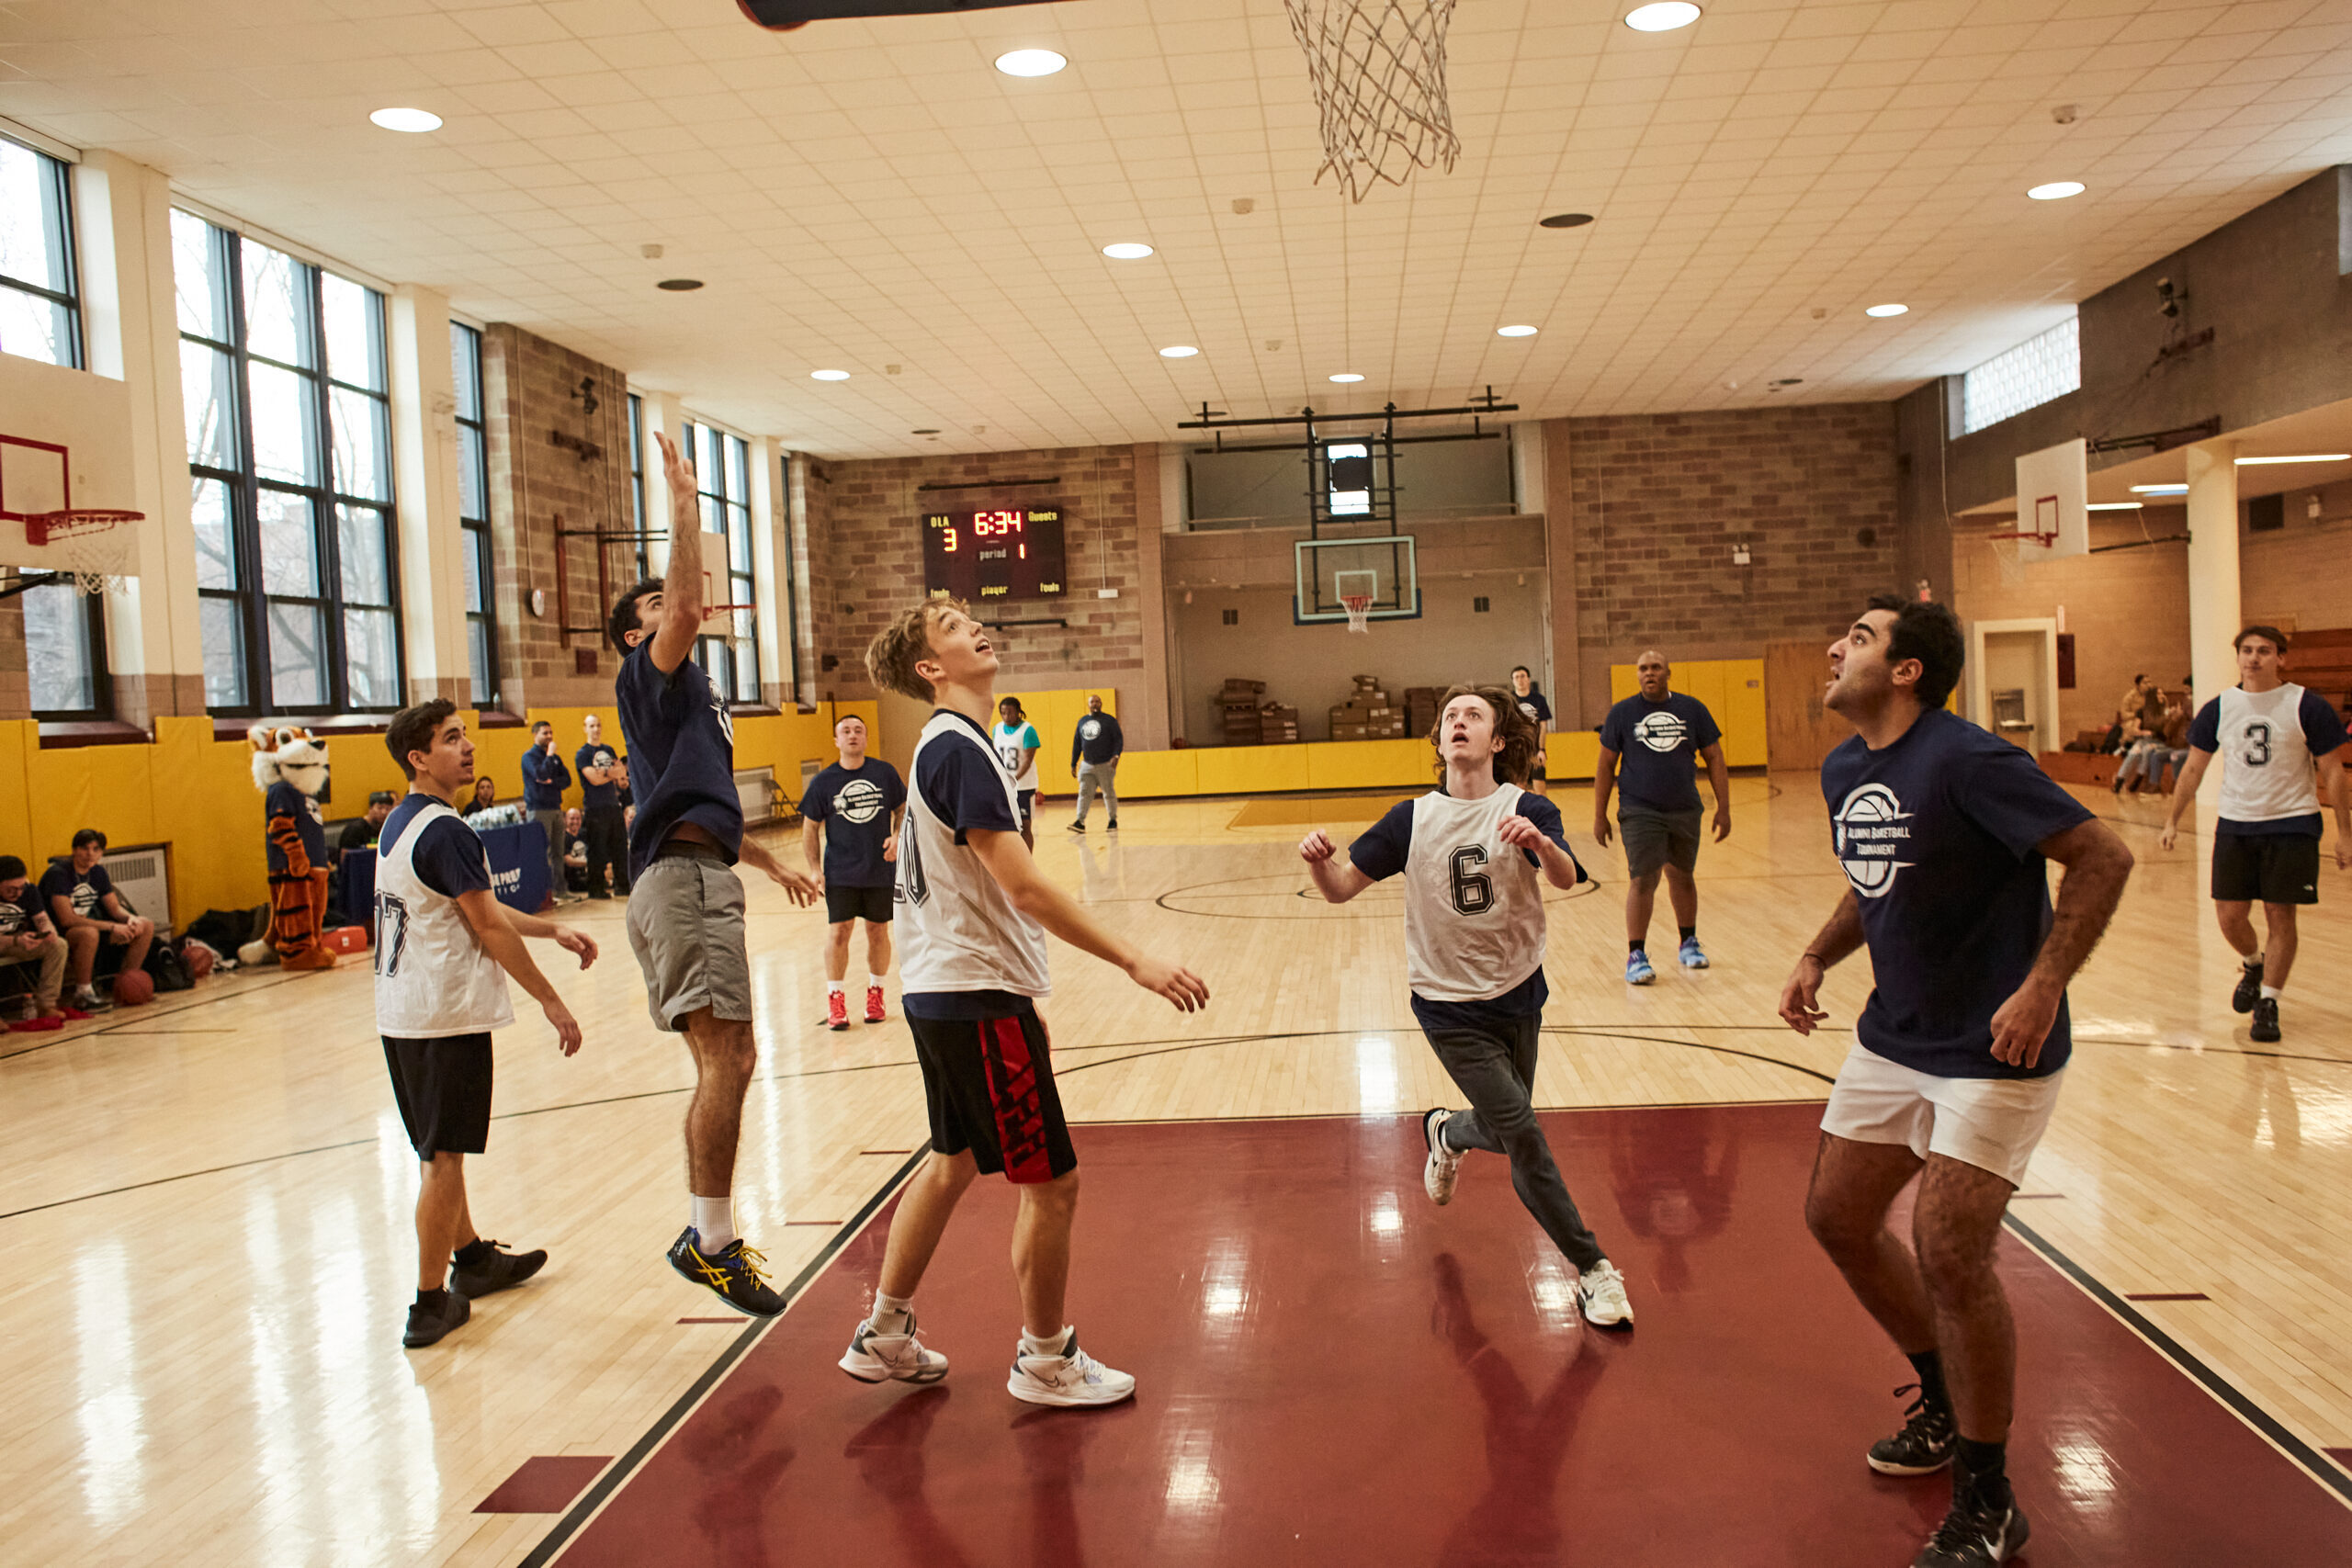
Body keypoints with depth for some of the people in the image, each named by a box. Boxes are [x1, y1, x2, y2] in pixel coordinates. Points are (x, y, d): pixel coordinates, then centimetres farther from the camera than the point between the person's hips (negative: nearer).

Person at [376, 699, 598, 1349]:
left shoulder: (400, 822, 12)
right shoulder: (445, 831, -18)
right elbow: (489, 928, -17)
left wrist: (553, 930, 18)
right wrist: (552, 1002, -11)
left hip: (401, 1013, 10)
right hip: (446, 1015, -10)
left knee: (439, 1150, 20)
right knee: (443, 1157, -2)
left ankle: (471, 1257, 35)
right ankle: (431, 1304, 4)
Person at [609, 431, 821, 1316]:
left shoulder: (690, 694, 26)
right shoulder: (648, 676, 0)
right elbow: (689, 607, -20)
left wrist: (770, 863, 34)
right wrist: (684, 504, -18)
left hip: (700, 879, 10)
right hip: (683, 881, -10)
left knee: (726, 1060, 12)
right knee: (724, 1057, -15)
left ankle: (703, 1232, 20)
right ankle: (712, 1241, -12)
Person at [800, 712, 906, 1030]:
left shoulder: (885, 772, 1)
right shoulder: (822, 782, -1)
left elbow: (904, 809, 11)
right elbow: (810, 828, 4)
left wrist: (897, 837, -8)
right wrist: (815, 870, -3)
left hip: (881, 870, 1)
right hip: (840, 873, -1)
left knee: (878, 931, 8)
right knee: (838, 931, -6)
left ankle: (875, 994, 25)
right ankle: (835, 1001, 6)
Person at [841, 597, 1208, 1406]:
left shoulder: (948, 746, 14)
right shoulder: (958, 748, -18)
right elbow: (1025, 888, -25)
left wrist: (1020, 1000, 21)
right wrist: (1133, 960, -25)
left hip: (947, 992, 10)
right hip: (975, 997, -10)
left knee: (952, 1163, 21)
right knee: (1050, 1183, 1)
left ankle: (884, 1337, 32)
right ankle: (1044, 1361, 17)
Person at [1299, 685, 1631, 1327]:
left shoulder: (1526, 809, -8)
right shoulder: (1413, 819, -3)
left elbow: (1566, 877, -27)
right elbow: (1341, 888, -5)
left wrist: (1542, 844, -51)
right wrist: (1319, 859, -28)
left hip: (1518, 995, 2)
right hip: (1450, 1005, -1)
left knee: (1502, 1133, 15)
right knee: (1523, 1134, -10)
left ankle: (1447, 1132, 51)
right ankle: (1591, 1268, 7)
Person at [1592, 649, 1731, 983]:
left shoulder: (1693, 710, 2)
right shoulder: (1622, 713, -1)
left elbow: (1714, 758, 6)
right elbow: (1606, 766, 2)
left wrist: (1724, 808, 2)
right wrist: (1600, 816, 0)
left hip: (1685, 810, 3)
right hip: (1639, 811, -2)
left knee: (1682, 876, 15)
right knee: (1642, 880, -10)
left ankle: (1689, 944, 32)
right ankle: (1636, 956, -4)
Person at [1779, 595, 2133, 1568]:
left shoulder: (1965, 761, -21)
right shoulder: (1842, 769, 5)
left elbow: (2102, 857, -21)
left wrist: (2042, 988, -26)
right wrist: (1817, 959, 6)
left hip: (1994, 1051, -9)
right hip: (1894, 1038, 9)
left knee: (1948, 1255, -12)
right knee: (1836, 1218, 13)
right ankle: (1946, 1407, 35)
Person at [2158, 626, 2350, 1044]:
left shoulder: (2307, 706, -7)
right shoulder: (2218, 709, 1)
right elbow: (2194, 767, 9)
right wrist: (2173, 819, 5)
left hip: (2292, 824, -3)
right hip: (2235, 824, 3)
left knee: (2280, 916, -1)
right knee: (2229, 915, 3)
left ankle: (2268, 1003, 12)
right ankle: (2254, 966, 35)